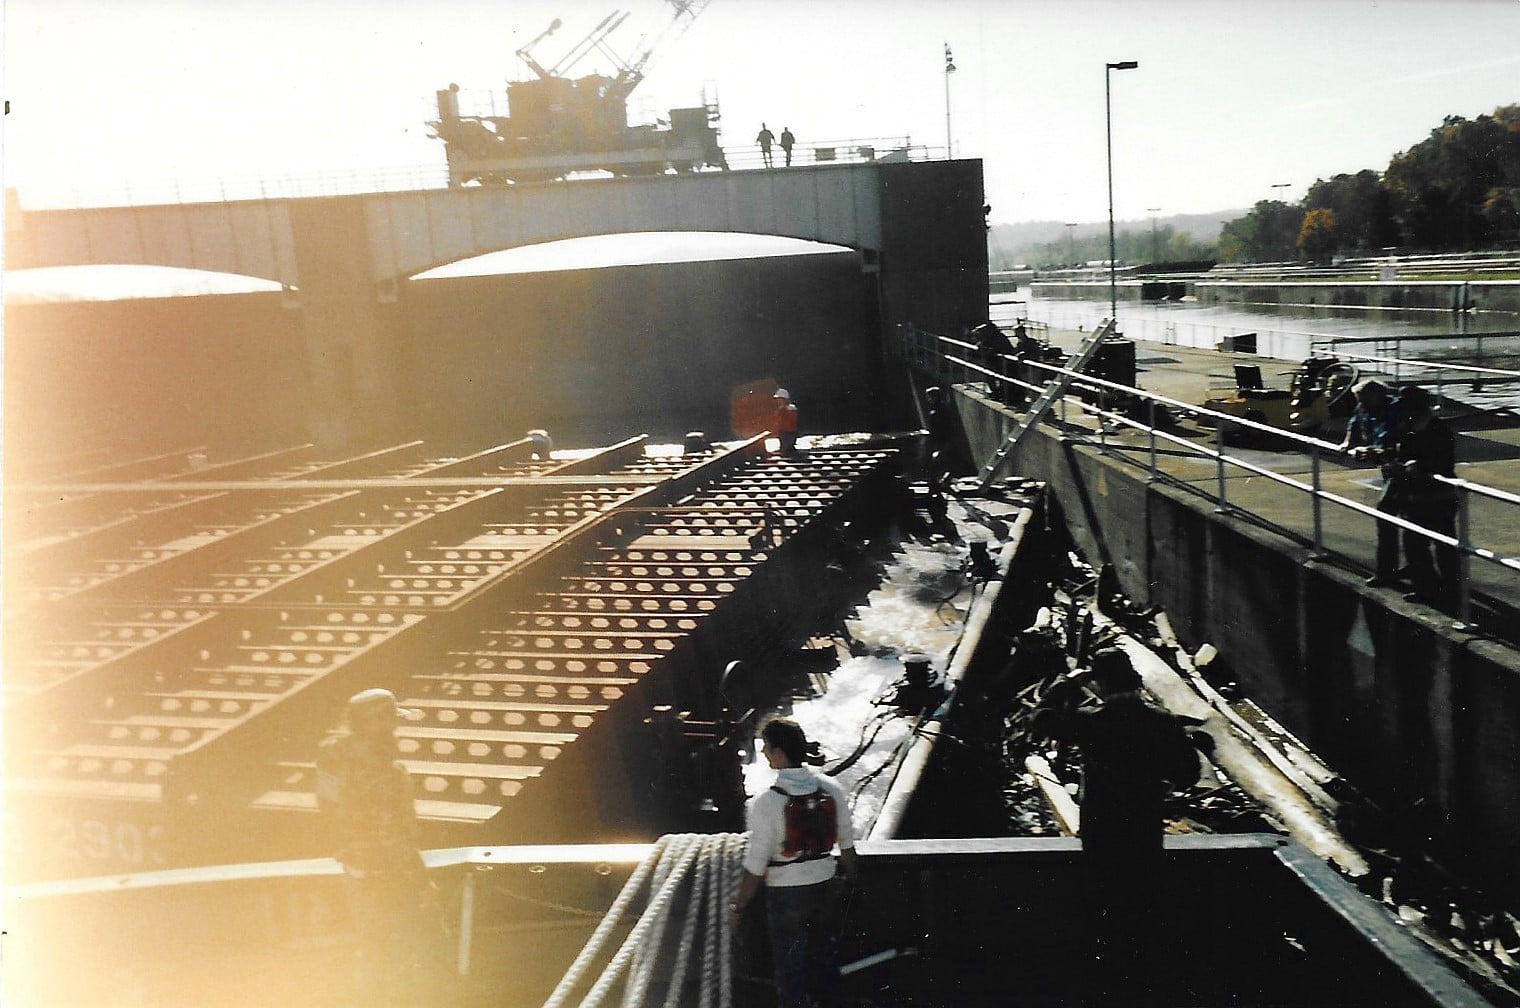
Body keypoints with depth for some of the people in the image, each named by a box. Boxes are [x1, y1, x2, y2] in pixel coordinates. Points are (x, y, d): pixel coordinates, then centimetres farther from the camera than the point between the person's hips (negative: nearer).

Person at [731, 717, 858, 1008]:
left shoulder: (766, 802, -25)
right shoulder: (831, 788, -11)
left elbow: (755, 866, -19)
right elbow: (847, 842, 2)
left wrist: (739, 906, -6)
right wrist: (850, 875, 20)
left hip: (786, 893, -5)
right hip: (824, 885, 5)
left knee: (790, 964, 13)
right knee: (823, 953, 25)